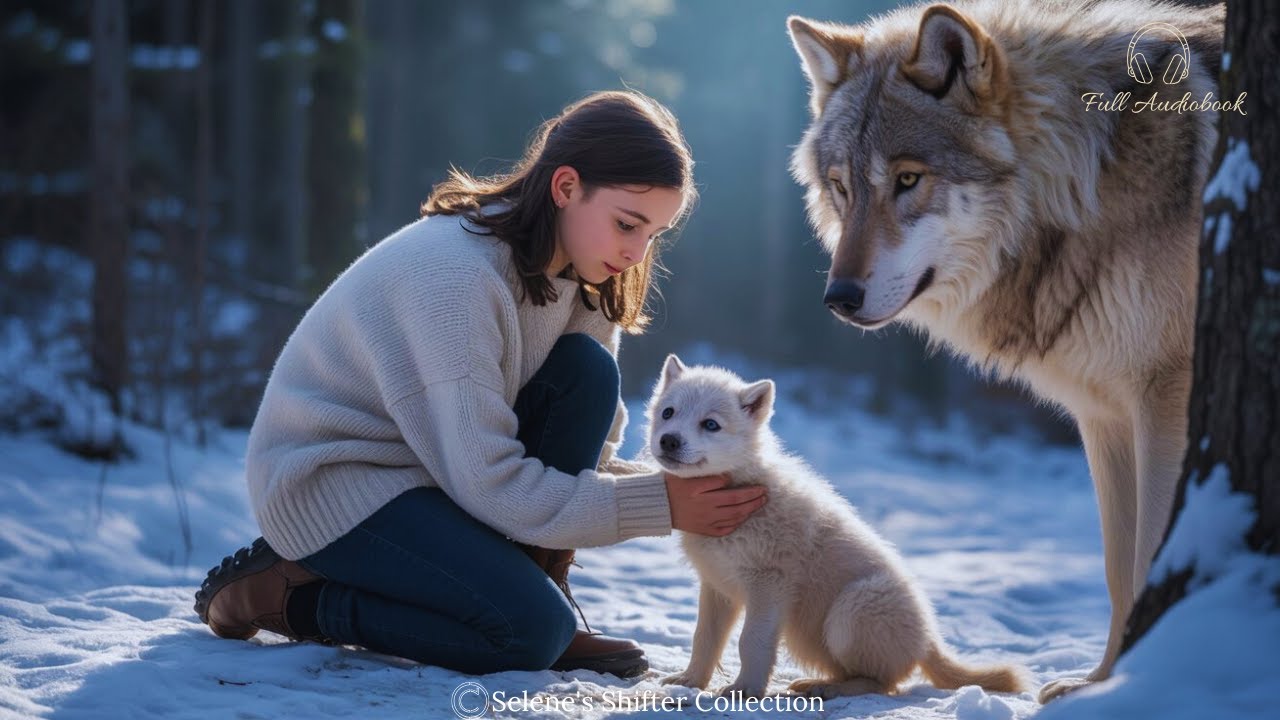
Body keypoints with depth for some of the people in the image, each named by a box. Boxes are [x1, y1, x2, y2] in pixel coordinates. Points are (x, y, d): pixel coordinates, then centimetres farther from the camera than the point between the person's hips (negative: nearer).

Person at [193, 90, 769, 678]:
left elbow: (590, 449, 3)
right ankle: (280, 591, -7)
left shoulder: (576, 274, -1)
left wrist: (672, 483, -18)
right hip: (331, 481, -8)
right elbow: (486, 482, -27)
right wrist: (657, 503, -26)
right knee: (532, 632, -24)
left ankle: (539, 593, -5)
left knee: (587, 371, -12)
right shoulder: (456, 274, -28)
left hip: (434, 464, 8)